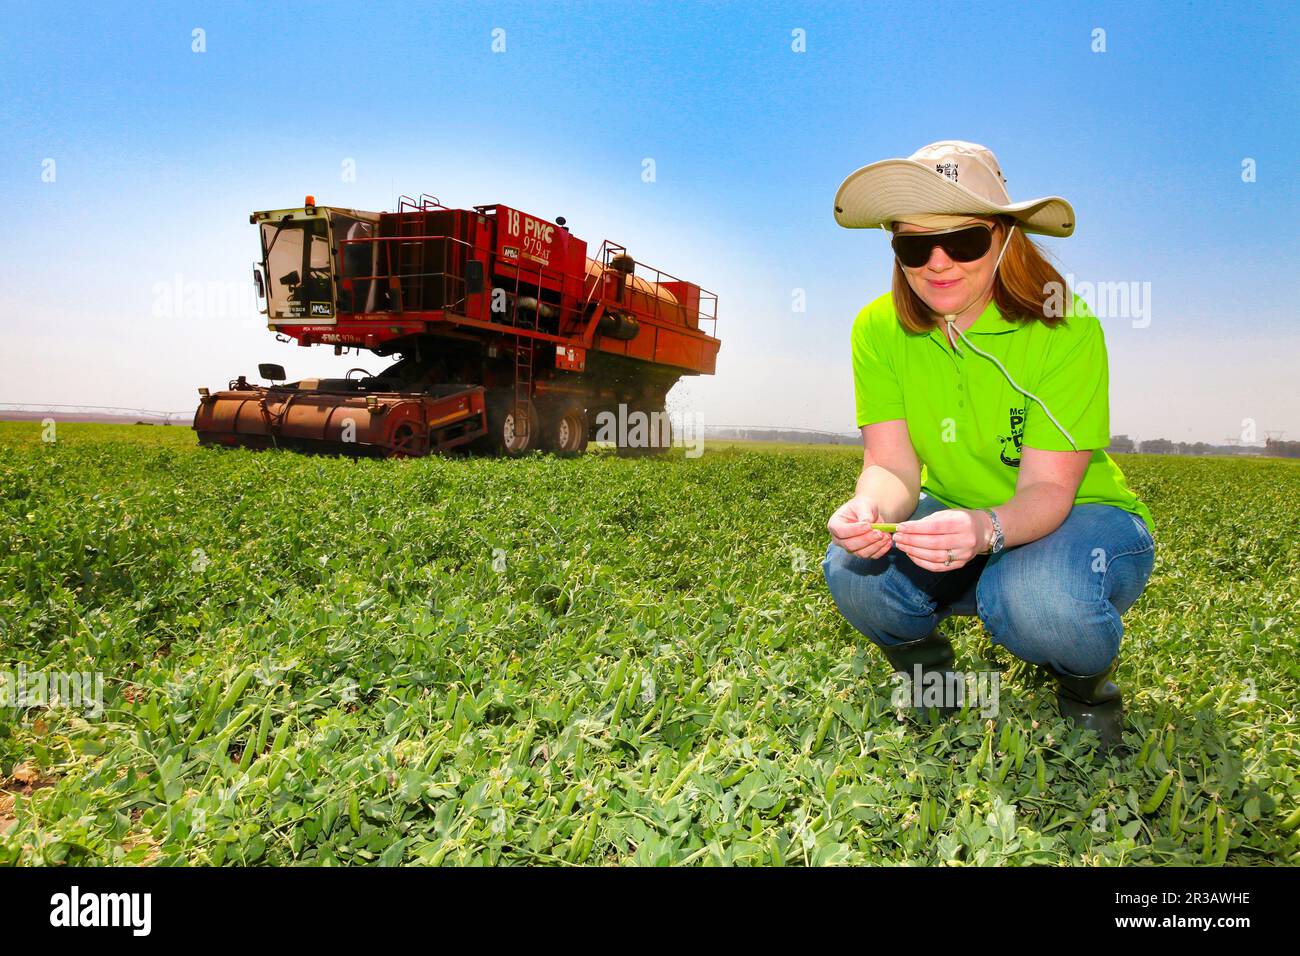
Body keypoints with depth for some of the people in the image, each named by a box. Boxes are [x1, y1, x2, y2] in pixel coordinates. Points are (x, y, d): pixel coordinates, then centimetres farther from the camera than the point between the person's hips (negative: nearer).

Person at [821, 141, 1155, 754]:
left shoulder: (1066, 329, -21)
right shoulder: (879, 330, -11)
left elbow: (1047, 489, -24)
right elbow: (892, 467, -16)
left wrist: (987, 529, -47)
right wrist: (870, 510, -40)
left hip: (1078, 517, -2)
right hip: (954, 519, 3)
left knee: (1038, 599, -37)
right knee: (854, 570, -28)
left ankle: (1086, 688, 3)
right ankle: (930, 680, 7)